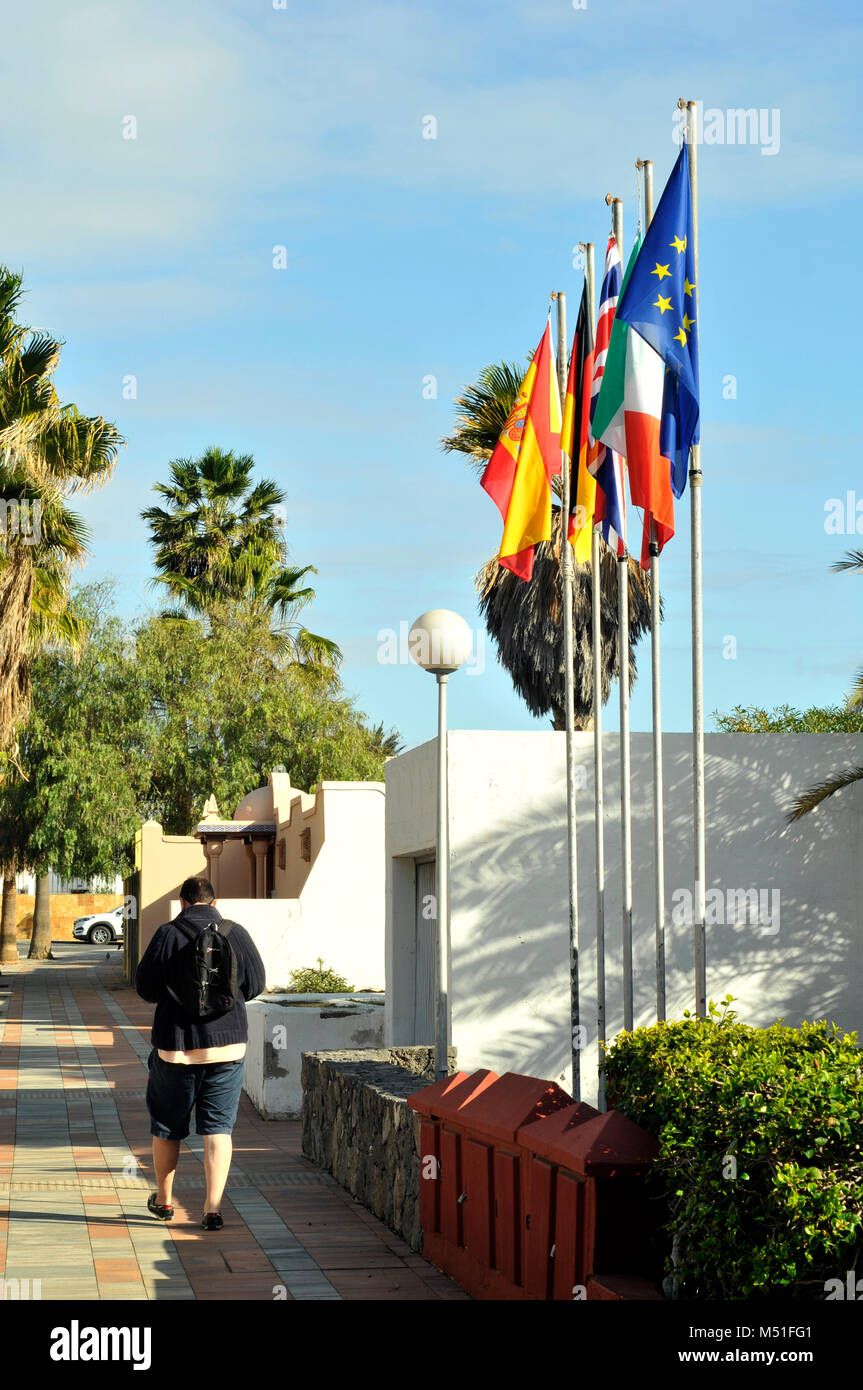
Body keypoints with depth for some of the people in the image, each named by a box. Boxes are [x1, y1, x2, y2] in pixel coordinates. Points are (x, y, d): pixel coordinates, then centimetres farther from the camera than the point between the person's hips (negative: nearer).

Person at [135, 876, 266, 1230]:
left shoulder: (169, 934, -8)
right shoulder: (236, 934, -2)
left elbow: (144, 985, -5)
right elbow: (256, 982, 5)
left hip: (176, 1045, -1)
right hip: (227, 1045, 1)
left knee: (166, 1126, 16)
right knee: (218, 1129, 4)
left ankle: (163, 1200, 28)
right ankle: (213, 1207, -5)